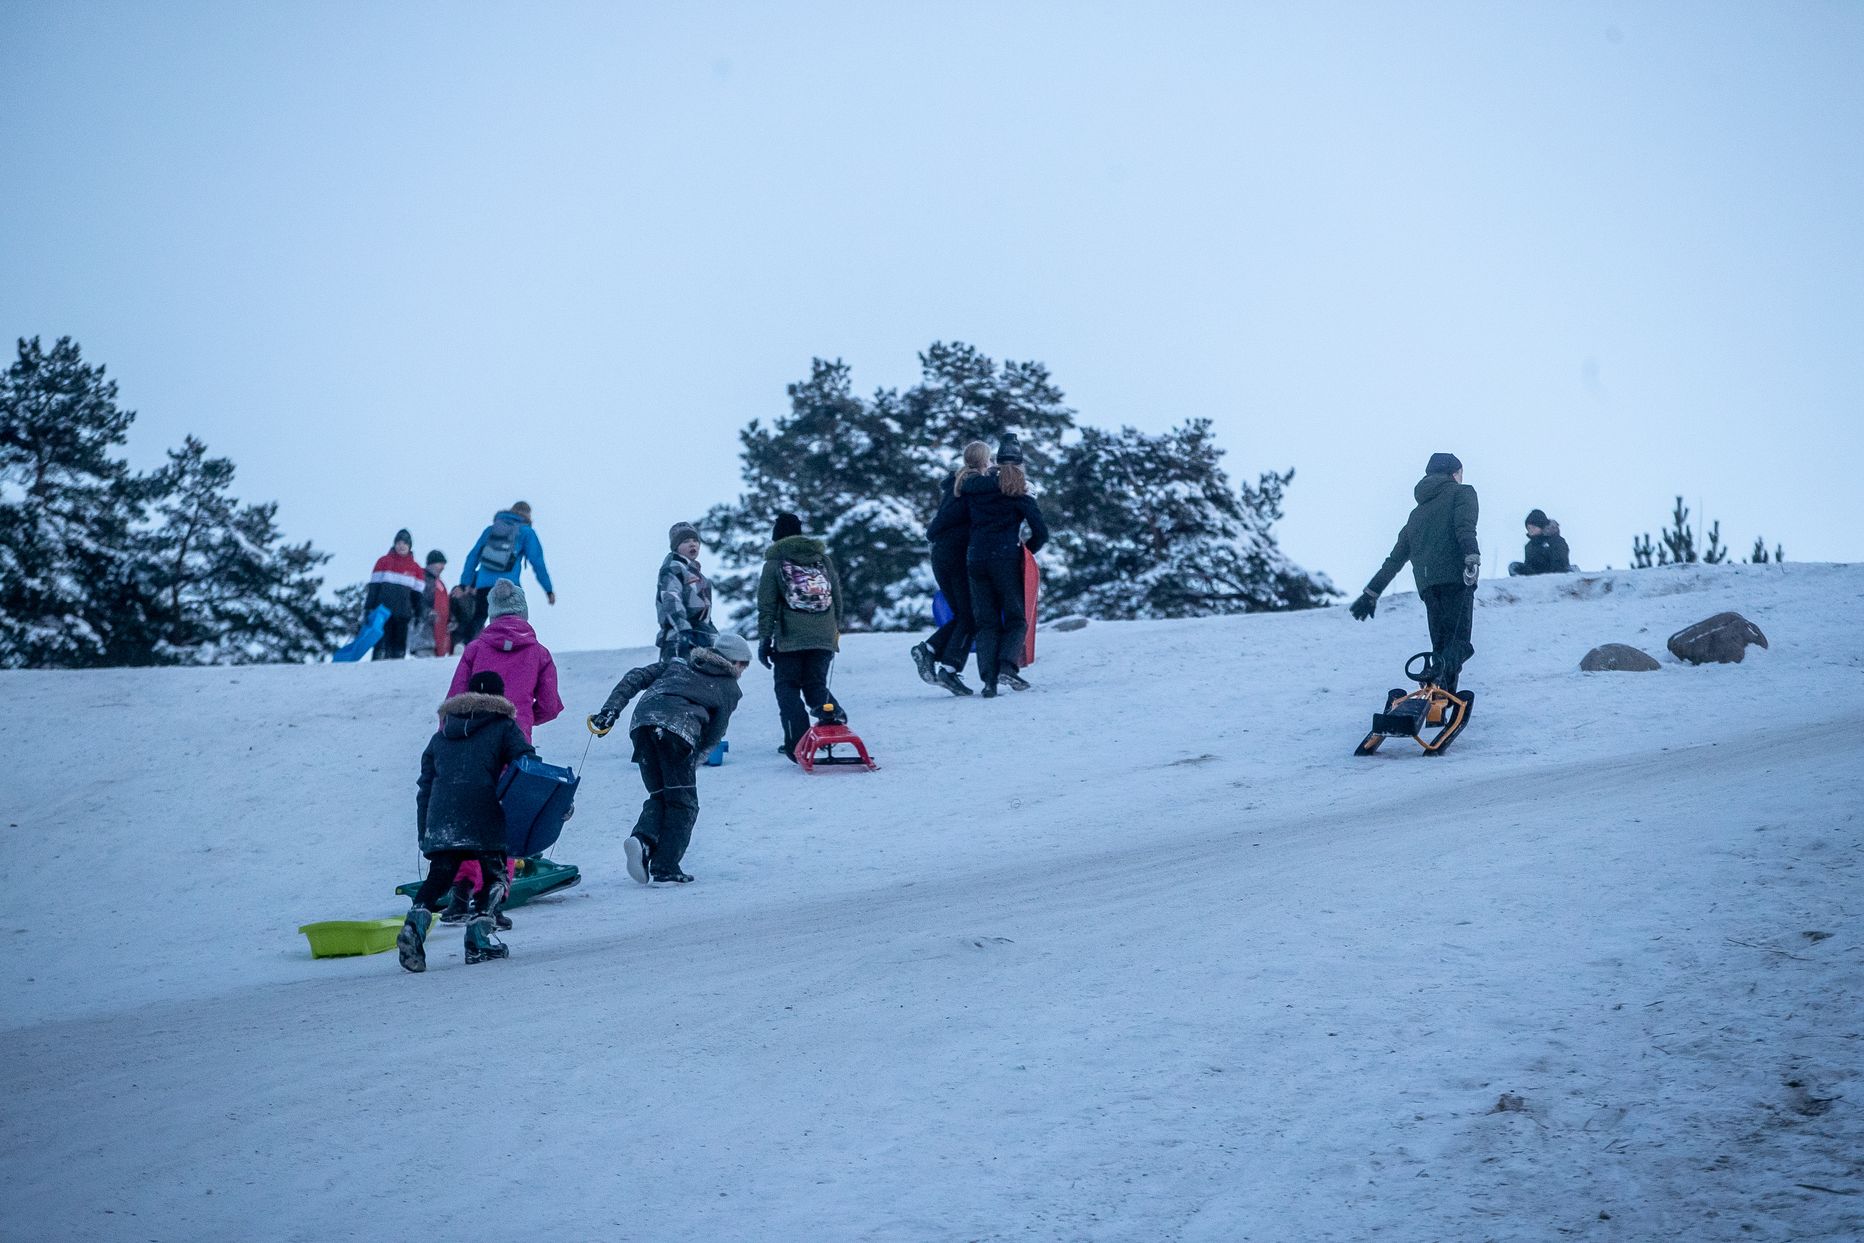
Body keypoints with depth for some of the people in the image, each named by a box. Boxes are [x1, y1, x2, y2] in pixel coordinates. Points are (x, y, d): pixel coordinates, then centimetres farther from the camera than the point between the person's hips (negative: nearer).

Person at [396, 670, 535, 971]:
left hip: (440, 819, 3)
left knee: (438, 877, 5)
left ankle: (417, 920, -21)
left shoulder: (441, 736, 26)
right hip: (485, 818, -3)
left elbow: (425, 786, 22)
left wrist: (423, 832, 24)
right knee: (496, 876, 9)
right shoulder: (503, 727, 13)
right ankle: (481, 936, -8)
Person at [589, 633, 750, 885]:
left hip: (642, 722, 5)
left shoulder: (680, 663, 32)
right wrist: (693, 758, 23)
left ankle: (643, 838, -9)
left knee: (659, 795, 18)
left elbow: (636, 677, 20)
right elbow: (714, 735, 13)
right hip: (677, 726, -5)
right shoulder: (729, 688, 21)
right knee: (682, 803, 9)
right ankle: (666, 868, 0)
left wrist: (611, 709, 13)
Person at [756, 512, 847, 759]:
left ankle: (797, 742, -11)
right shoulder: (824, 559, 13)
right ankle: (831, 711, -17)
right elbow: (837, 597, 17)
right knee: (815, 683, 15)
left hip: (790, 638, -3)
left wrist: (764, 639, 2)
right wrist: (835, 629, 26)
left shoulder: (774, 564, 1)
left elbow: (766, 606, -2)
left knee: (788, 686, 5)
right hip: (824, 637, 4)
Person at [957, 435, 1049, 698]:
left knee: (986, 622, 8)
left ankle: (988, 678, -5)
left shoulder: (973, 487, 11)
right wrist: (1025, 551, 14)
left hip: (975, 558, 4)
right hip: (1005, 558, -3)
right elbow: (1041, 533, -3)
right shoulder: (1020, 493, 0)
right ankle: (1008, 666, -17)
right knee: (1016, 619, 6)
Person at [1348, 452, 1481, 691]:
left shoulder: (1418, 512, 30)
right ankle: (1443, 664, -42)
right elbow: (1465, 527, -9)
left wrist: (1371, 593, 32)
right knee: (1459, 641, -11)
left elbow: (1395, 559, 29)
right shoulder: (1462, 492, 14)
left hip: (1426, 583, 5)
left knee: (1441, 646, 8)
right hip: (1455, 576, -5)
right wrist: (1472, 557, -23)